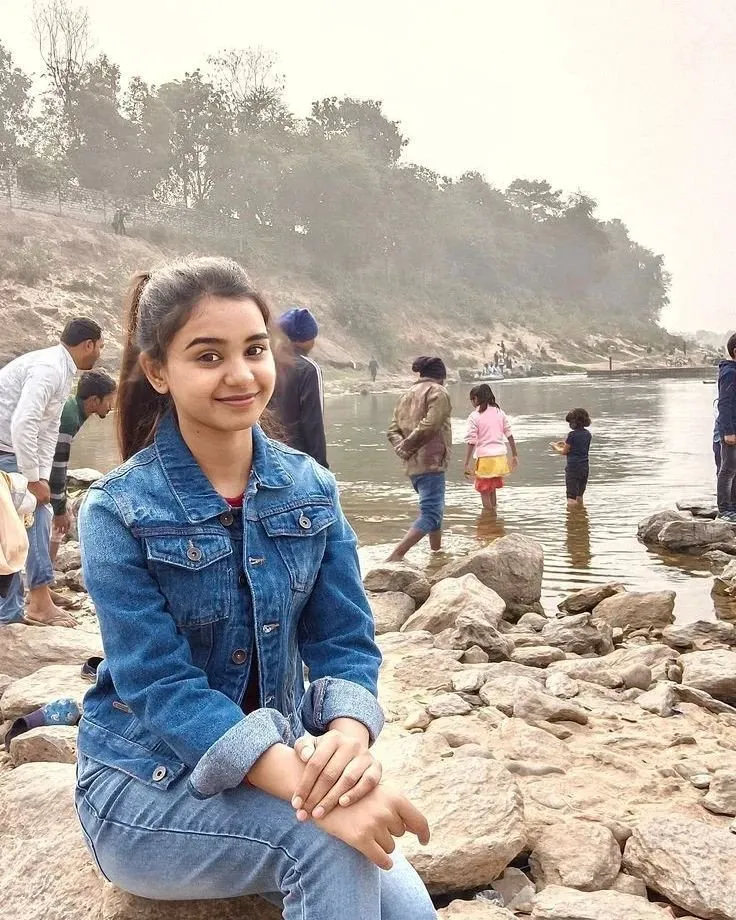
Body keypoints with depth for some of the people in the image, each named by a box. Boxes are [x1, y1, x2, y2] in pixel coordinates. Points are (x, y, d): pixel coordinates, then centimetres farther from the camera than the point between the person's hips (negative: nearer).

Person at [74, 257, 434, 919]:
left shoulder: (311, 490, -3)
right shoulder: (119, 512, -16)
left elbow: (345, 644, -6)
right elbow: (163, 690, -23)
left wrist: (349, 736, -30)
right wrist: (312, 790, -37)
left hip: (275, 766, 4)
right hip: (147, 785, -3)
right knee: (328, 840, -28)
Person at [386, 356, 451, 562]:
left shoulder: (407, 395, 20)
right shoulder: (438, 392, -4)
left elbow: (393, 430, 13)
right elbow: (429, 425, -19)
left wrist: (401, 447, -3)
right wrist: (408, 446, -10)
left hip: (413, 465, 9)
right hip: (430, 462, -9)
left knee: (434, 509, 22)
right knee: (431, 513, -12)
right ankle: (395, 557, -23)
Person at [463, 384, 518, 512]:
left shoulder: (474, 416, -9)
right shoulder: (499, 412, 7)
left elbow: (471, 442, -13)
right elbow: (509, 435, 9)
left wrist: (467, 464, -11)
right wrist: (515, 455, 16)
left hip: (485, 458, -6)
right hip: (500, 457, 6)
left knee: (484, 492, 5)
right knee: (492, 489, 21)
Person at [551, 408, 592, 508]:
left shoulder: (572, 435, -14)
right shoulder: (588, 434, 6)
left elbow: (564, 452, -4)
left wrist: (555, 447, 14)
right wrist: (565, 444, 21)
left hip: (573, 468, -7)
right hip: (585, 467, 7)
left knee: (571, 498, -4)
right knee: (579, 497, 18)